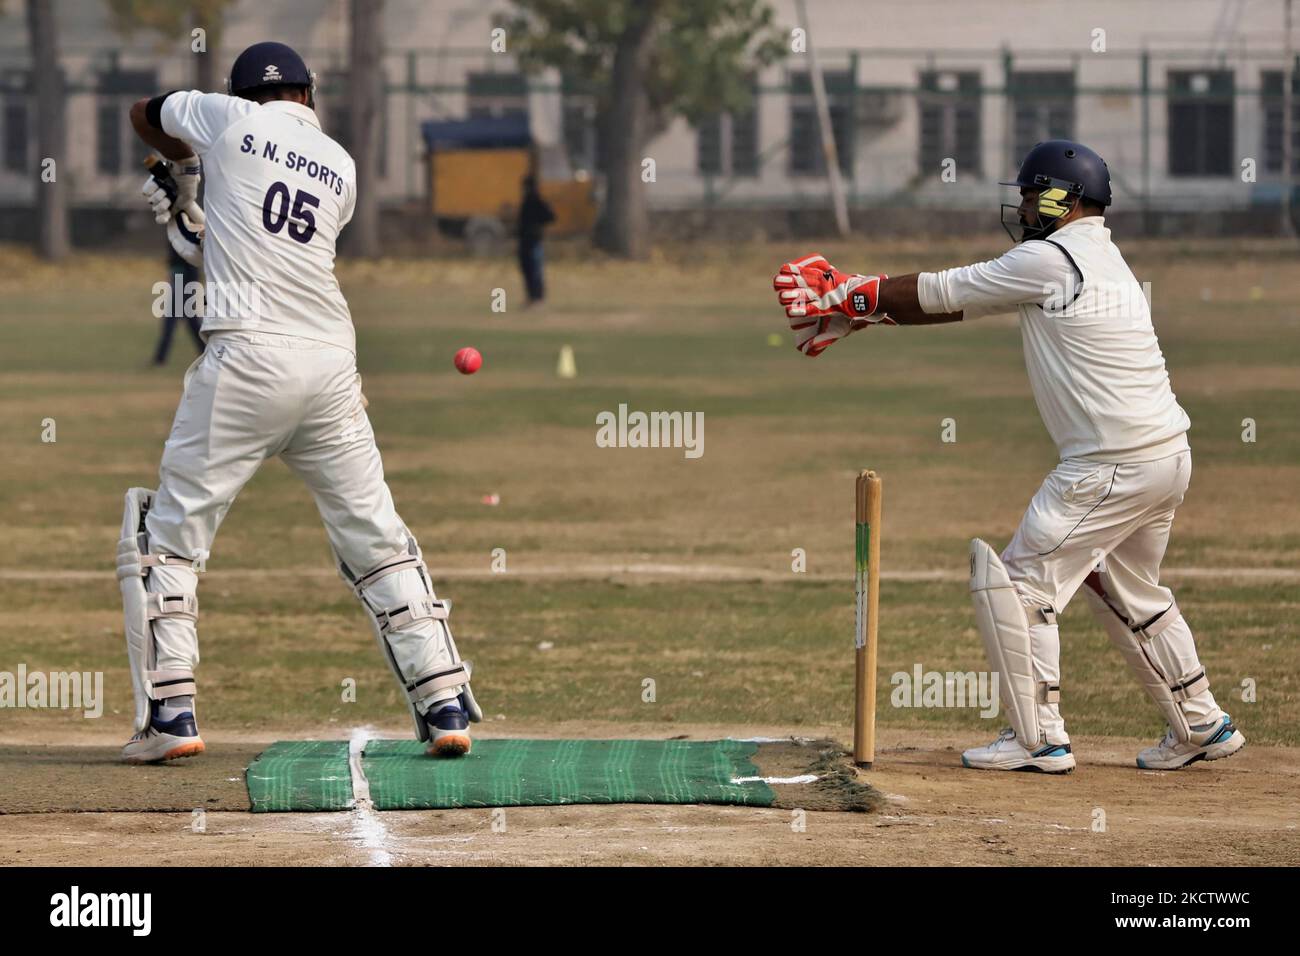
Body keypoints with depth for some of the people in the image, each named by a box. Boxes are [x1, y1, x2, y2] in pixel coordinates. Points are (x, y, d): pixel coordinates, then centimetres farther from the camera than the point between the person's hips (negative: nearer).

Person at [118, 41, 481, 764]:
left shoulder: (230, 119, 7)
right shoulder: (342, 168, 15)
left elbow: (144, 114, 26)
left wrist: (186, 164, 45)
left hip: (248, 357, -4)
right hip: (333, 364, 4)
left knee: (171, 533, 5)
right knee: (377, 539, 10)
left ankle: (170, 712, -5)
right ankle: (447, 705, 4)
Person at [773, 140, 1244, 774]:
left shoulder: (1050, 259, -11)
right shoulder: (1102, 259, 18)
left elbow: (943, 294, -4)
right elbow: (960, 304, 18)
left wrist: (845, 296, 9)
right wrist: (857, 314, 16)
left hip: (1112, 468, -10)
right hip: (1168, 457, 10)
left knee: (1018, 582, -1)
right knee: (1128, 593, 26)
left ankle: (1040, 739, 0)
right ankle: (1200, 726, 31)